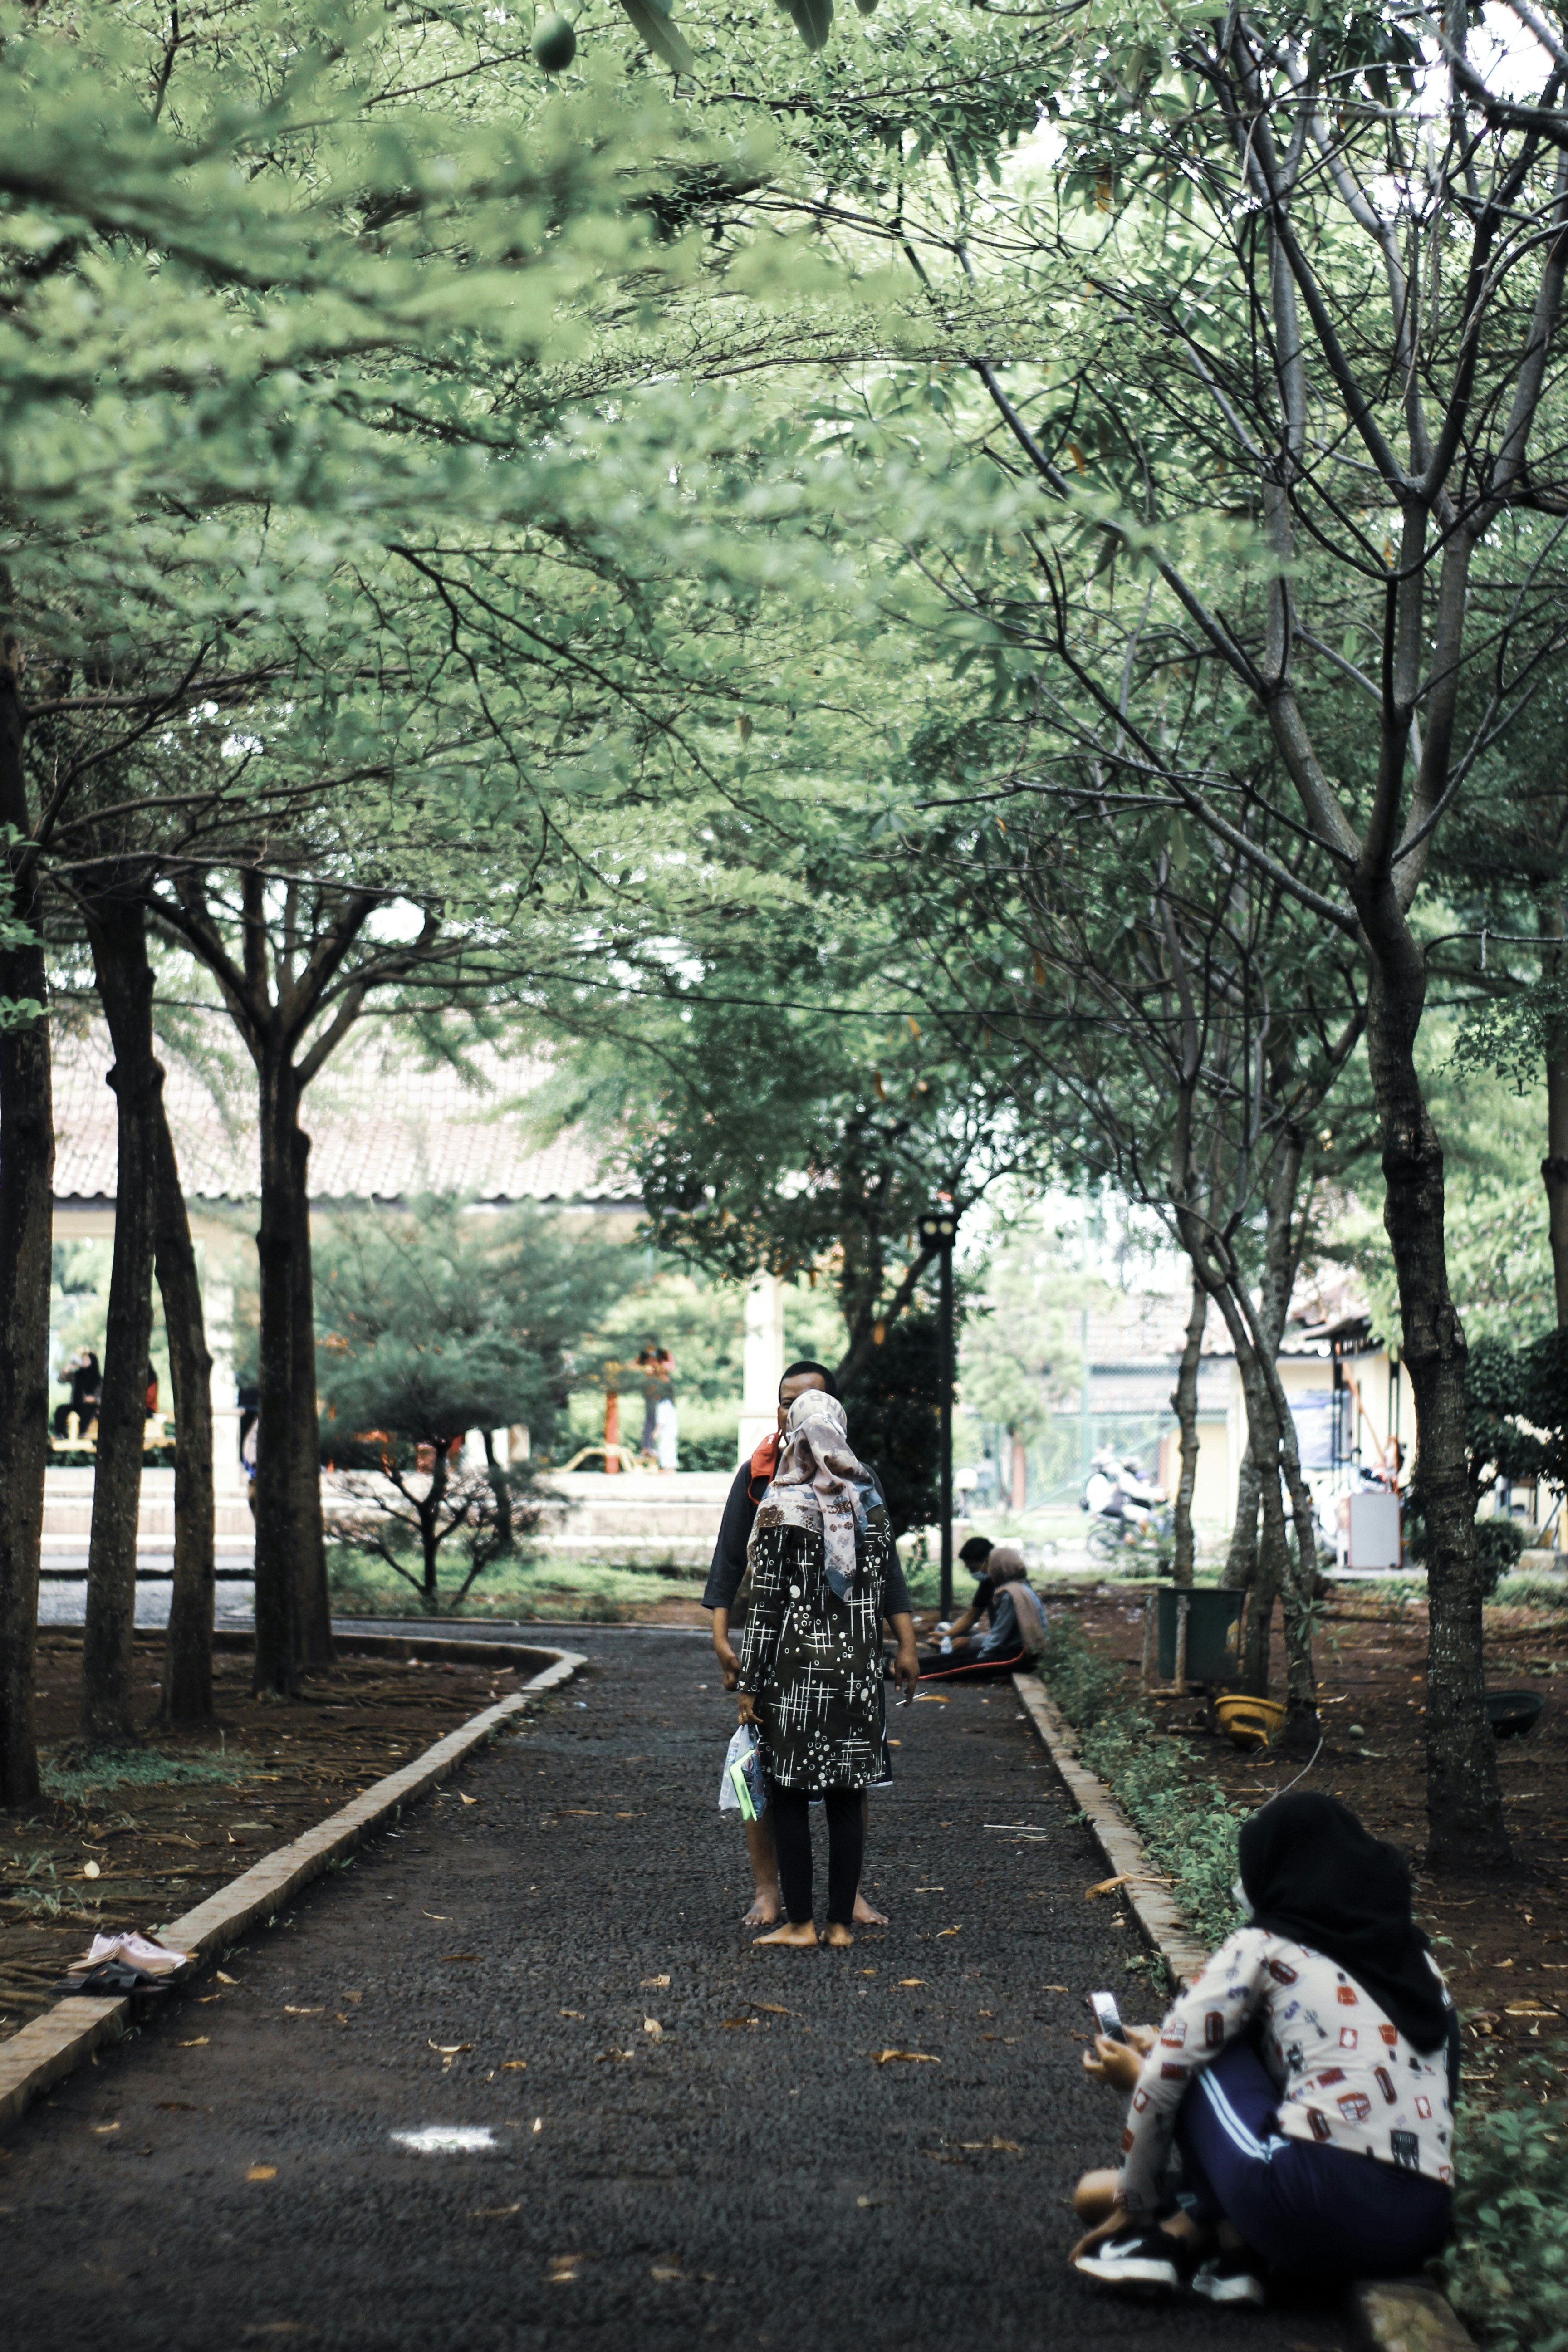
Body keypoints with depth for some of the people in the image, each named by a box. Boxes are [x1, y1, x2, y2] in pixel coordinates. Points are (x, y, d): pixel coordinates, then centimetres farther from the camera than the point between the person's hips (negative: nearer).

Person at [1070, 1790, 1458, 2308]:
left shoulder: (1265, 1949, 4)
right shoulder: (1413, 1953, 21)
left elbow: (1167, 2073, 5)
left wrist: (1133, 2202, 17)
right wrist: (1163, 2049, 34)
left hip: (1316, 2207, -6)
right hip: (1423, 2230, 7)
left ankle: (1229, 2245, 7)